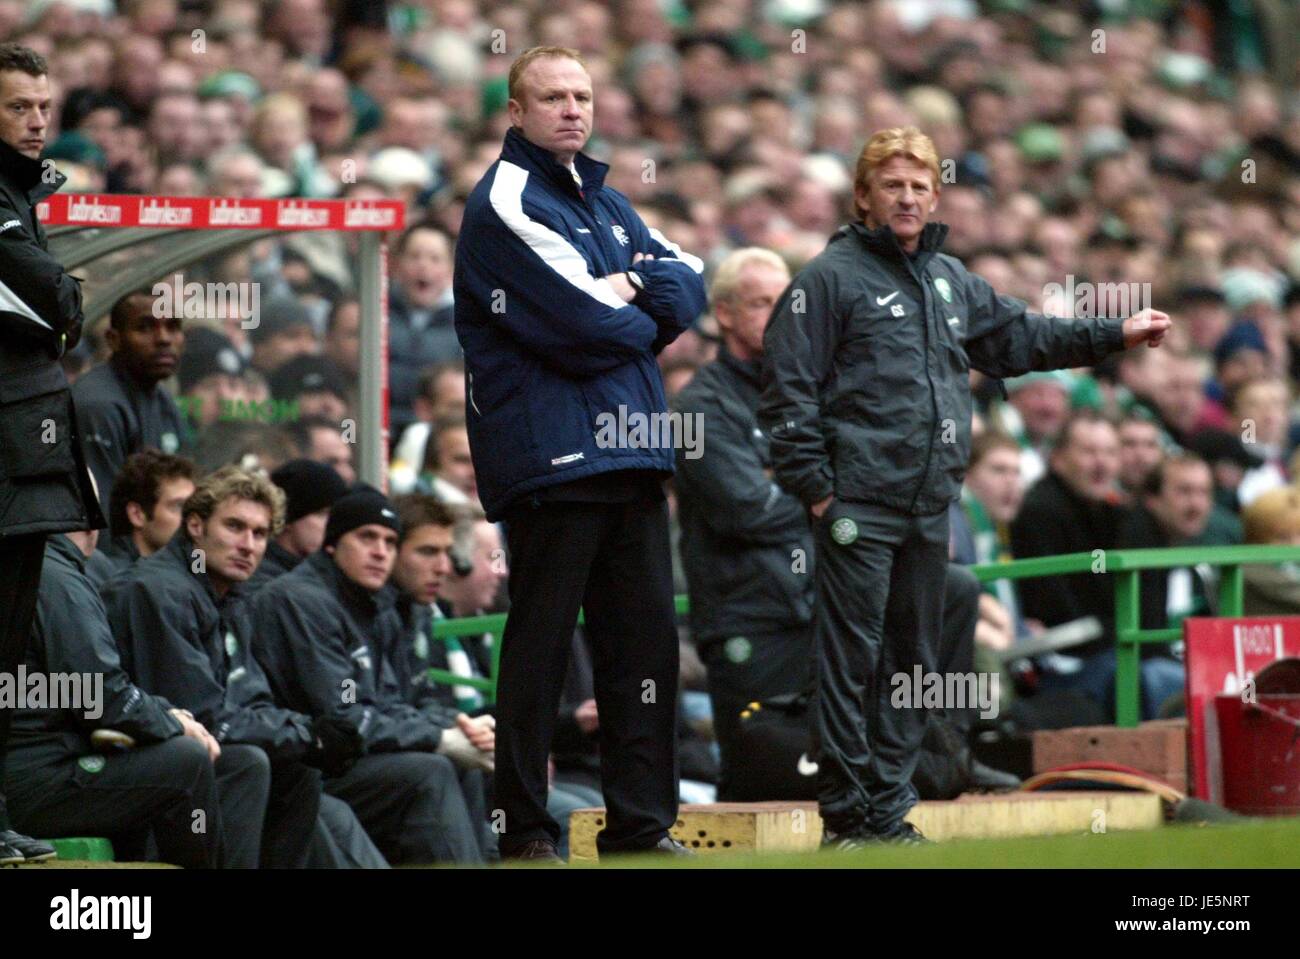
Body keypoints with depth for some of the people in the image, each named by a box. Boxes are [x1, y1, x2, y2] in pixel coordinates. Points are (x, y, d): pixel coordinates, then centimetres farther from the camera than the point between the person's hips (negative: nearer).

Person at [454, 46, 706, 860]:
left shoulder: (604, 201, 20)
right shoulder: (506, 204, -8)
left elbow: (689, 281, 12)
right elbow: (586, 322, -17)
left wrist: (638, 290, -8)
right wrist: (644, 317, 3)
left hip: (629, 456, 8)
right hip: (550, 452, -8)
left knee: (645, 638, 7)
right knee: (540, 645, -4)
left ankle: (642, 824, 11)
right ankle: (524, 831, 1)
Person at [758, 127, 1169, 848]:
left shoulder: (951, 281, 16)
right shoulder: (831, 277, -5)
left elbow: (1017, 336, 28)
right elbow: (788, 386, -8)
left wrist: (1116, 334, 28)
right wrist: (812, 484, -13)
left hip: (929, 507, 7)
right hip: (858, 506, -7)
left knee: (912, 659, 10)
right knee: (852, 659, -6)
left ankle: (889, 808, 16)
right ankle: (846, 814, -4)